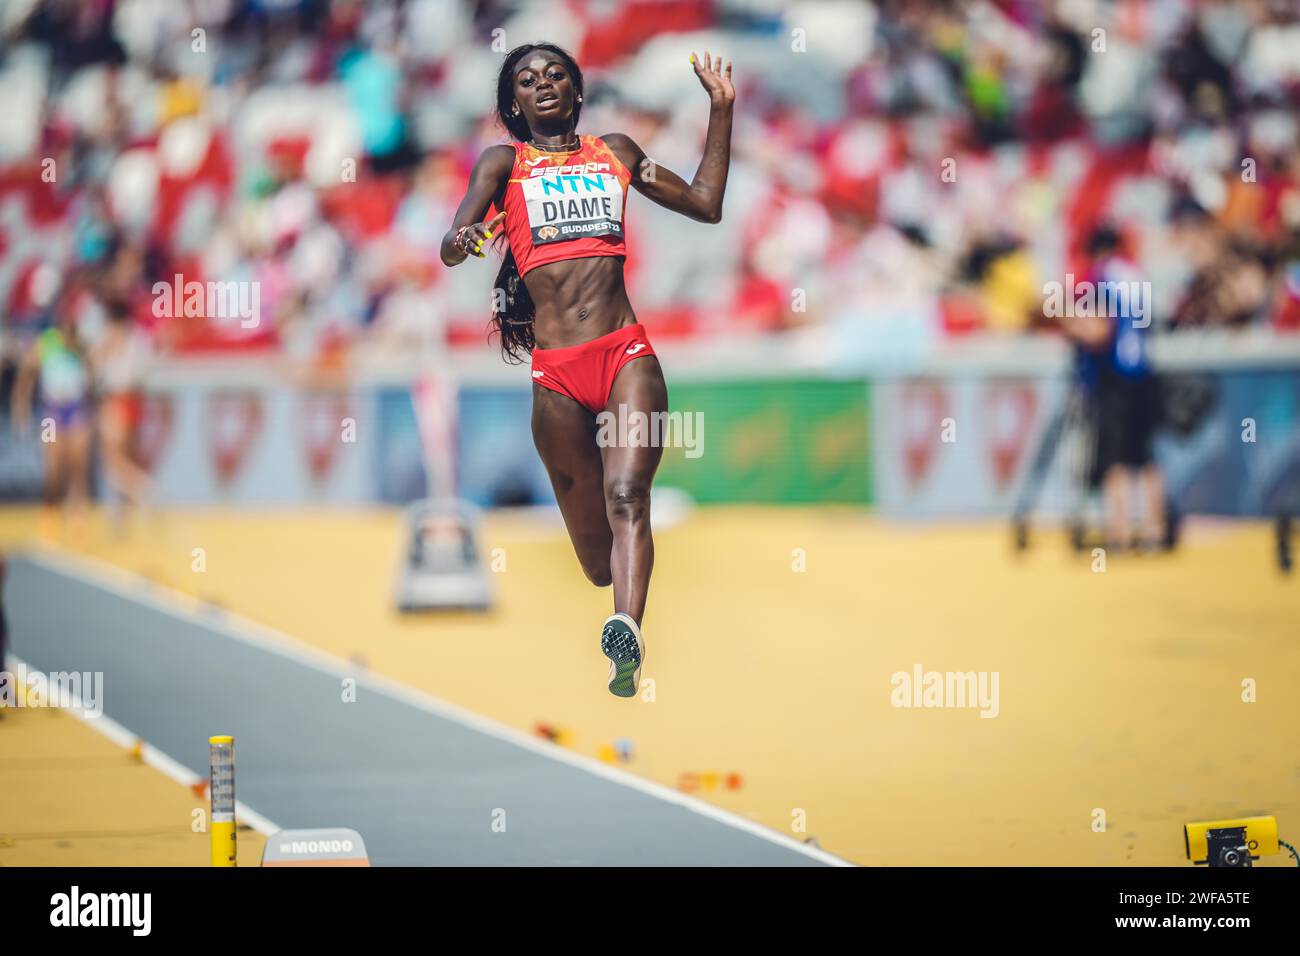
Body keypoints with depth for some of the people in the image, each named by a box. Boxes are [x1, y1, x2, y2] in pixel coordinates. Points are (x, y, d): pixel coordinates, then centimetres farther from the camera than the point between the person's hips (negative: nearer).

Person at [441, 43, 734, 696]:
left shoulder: (613, 152, 21)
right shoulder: (503, 163, 13)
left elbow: (705, 205, 26)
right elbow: (453, 247, -2)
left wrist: (721, 107, 23)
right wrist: (462, 242, -27)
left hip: (627, 354, 0)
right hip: (556, 372, 0)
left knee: (626, 496, -22)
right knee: (589, 536, 3)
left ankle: (627, 632, -41)